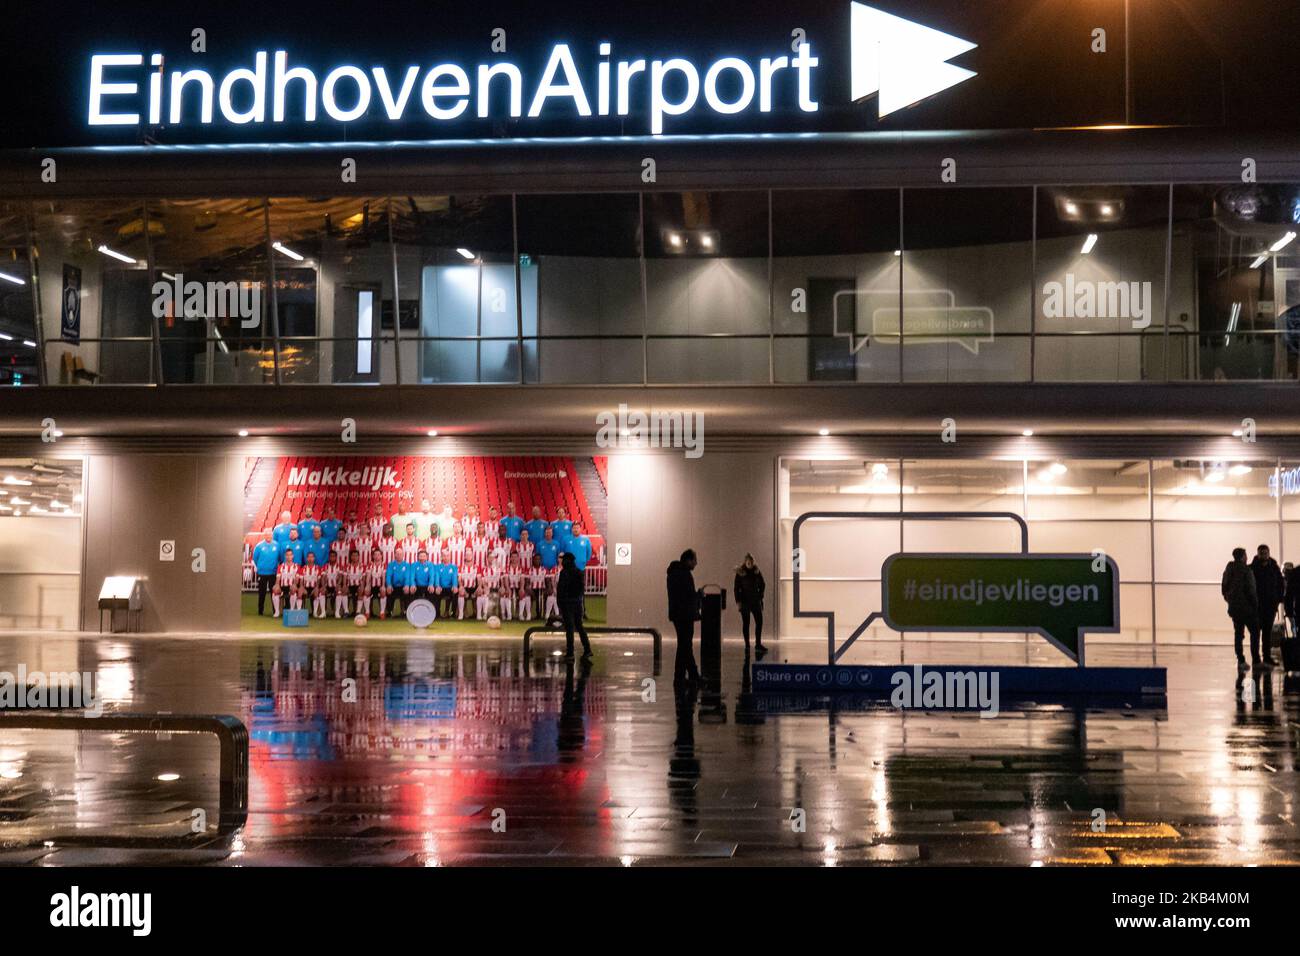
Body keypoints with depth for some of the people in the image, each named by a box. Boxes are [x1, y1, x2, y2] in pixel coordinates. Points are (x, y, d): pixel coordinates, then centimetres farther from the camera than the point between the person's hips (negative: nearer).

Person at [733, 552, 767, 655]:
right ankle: (747, 645, 9)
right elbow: (737, 588, -4)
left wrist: (760, 596, 6)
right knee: (746, 623, 4)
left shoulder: (757, 572, 3)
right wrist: (738, 602, -10)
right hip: (744, 601, -2)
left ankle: (758, 645, -4)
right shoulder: (740, 573, -4)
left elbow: (763, 585, 14)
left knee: (759, 622, -5)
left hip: (756, 601, 3)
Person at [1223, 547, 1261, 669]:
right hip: (1247, 607, -7)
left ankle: (1240, 660, 8)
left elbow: (1224, 589, 14)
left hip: (1234, 607, 7)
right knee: (1254, 632, 1)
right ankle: (1255, 660, -1)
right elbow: (1250, 589, -16)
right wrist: (1255, 604, -8)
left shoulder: (1228, 570, 9)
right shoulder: (1245, 570, -14)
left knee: (1238, 633, 10)